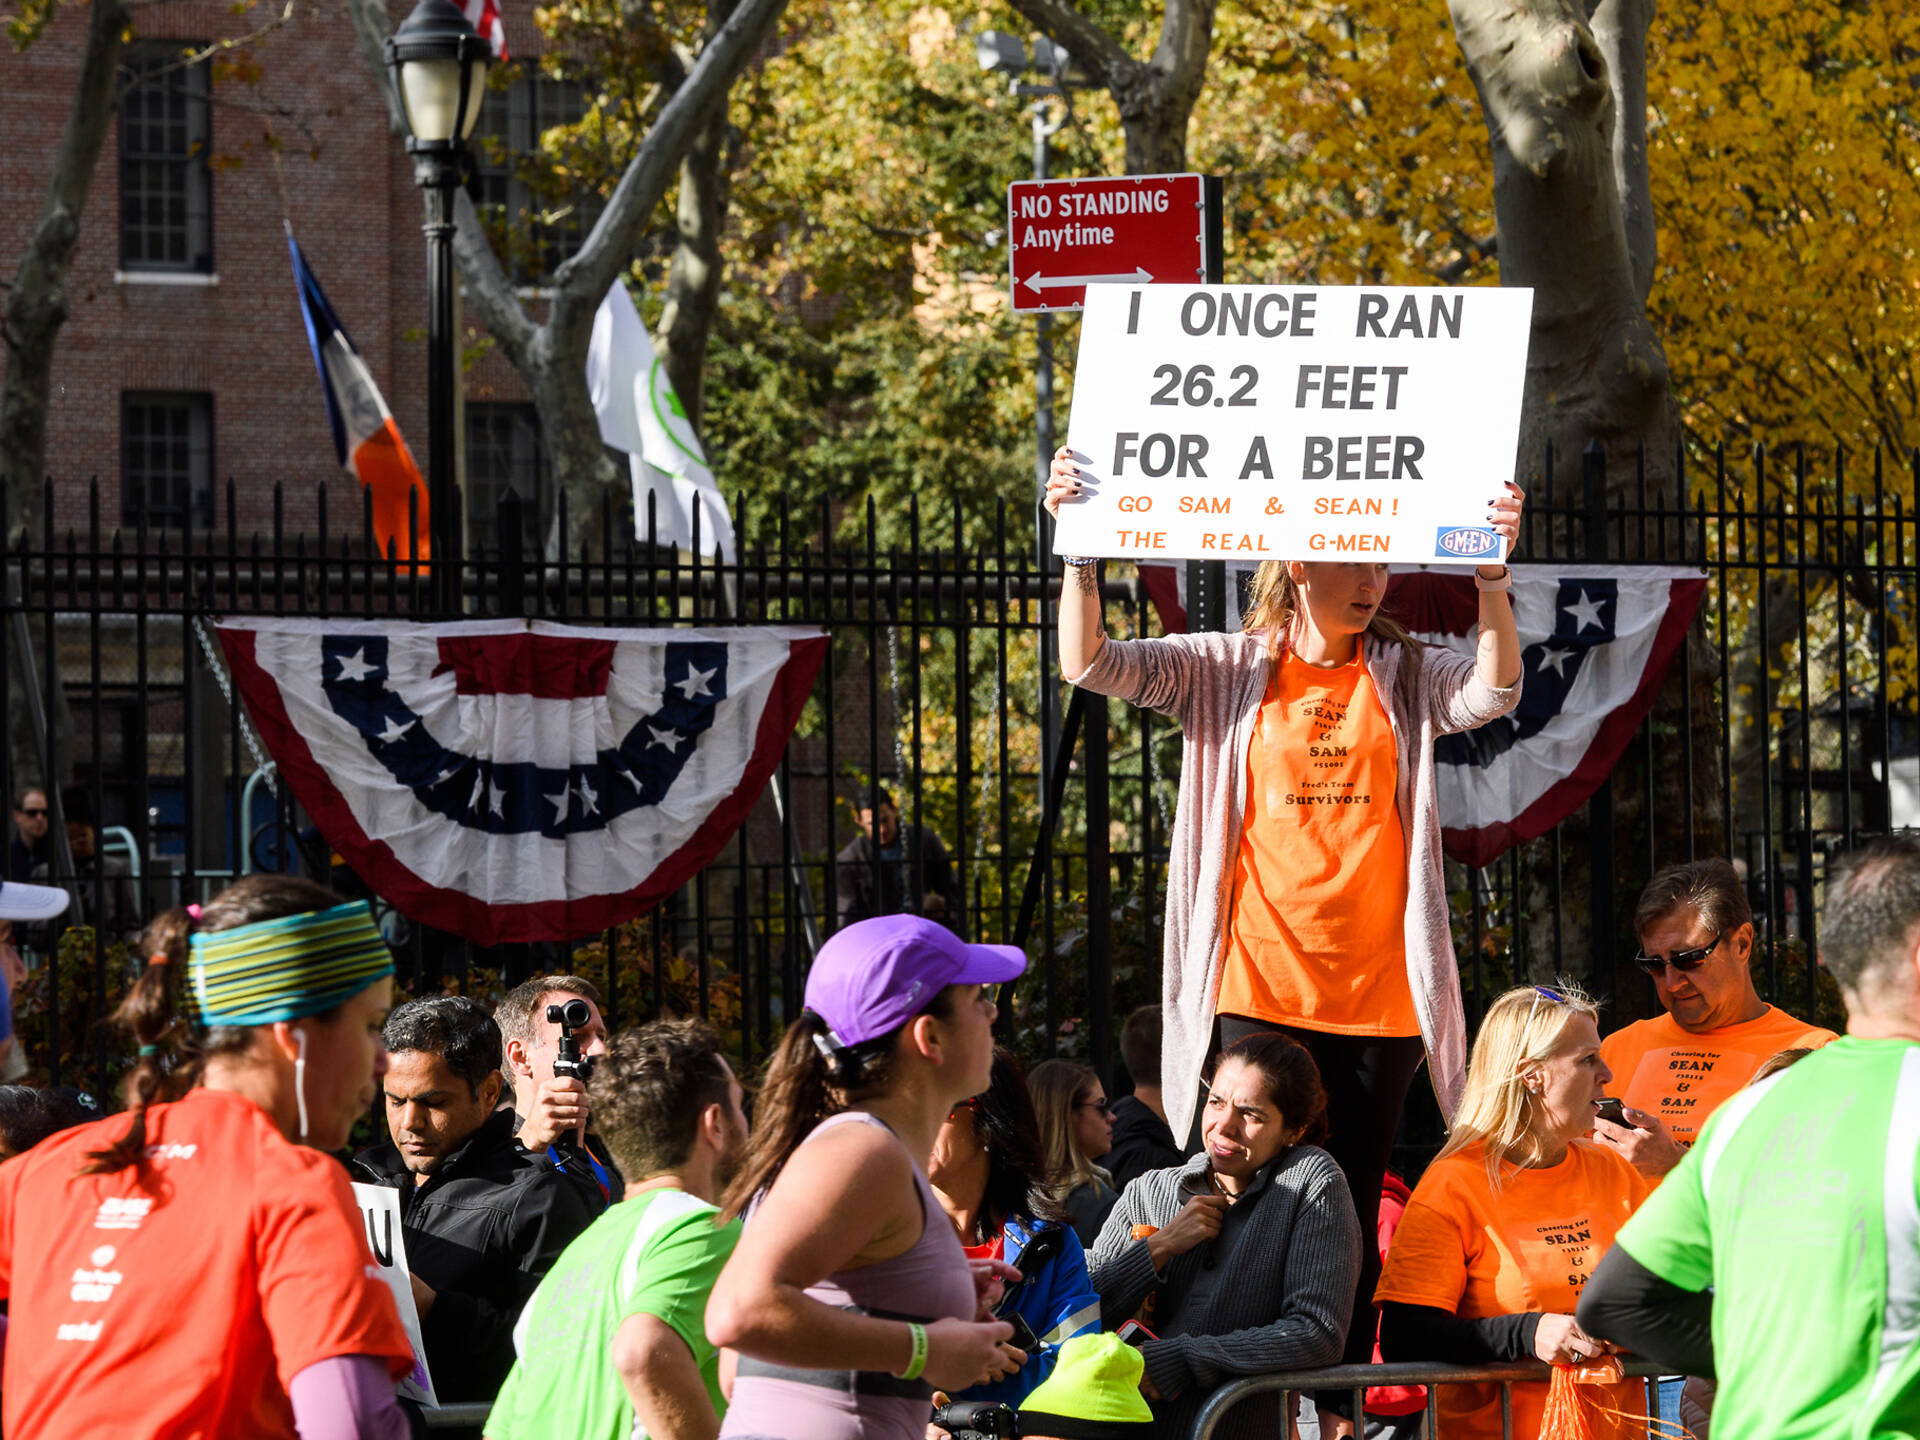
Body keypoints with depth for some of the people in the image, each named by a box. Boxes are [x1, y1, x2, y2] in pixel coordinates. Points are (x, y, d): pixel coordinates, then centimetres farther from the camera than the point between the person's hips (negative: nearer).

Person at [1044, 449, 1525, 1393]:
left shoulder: (1403, 677, 8)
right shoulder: (1228, 672, 5)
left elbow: (1493, 694, -11)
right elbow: (1092, 665, -3)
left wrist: (1491, 573, -24)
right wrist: (1080, 546, -15)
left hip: (1376, 996, 1)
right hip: (1257, 989, -1)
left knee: (1351, 1214, 5)